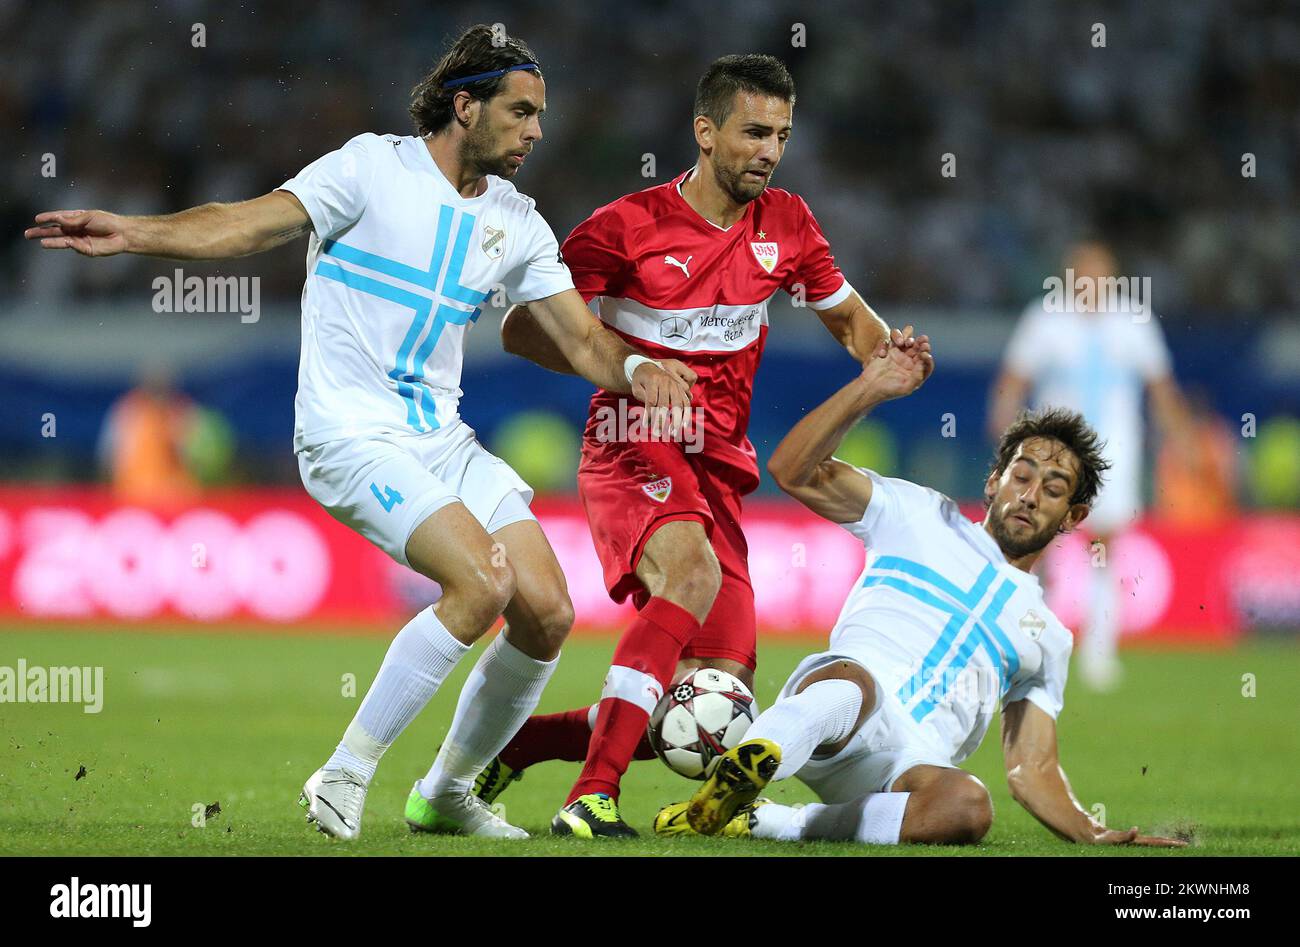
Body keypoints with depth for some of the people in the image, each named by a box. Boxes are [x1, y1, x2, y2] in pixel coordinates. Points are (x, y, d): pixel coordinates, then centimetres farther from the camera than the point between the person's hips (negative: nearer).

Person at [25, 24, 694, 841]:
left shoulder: (516, 222, 11)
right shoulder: (373, 168, -5)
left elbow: (583, 340, 12)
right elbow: (252, 224, -12)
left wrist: (635, 369, -11)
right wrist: (134, 233, -27)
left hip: (443, 437, 7)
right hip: (353, 437, -7)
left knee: (547, 615, -3)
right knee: (482, 584, -25)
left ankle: (450, 789, 19)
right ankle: (343, 780, -13)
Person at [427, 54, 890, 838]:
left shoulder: (786, 224, 7)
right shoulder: (627, 227, -7)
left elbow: (848, 316, 23)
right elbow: (521, 330, -3)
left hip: (718, 466, 6)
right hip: (634, 449, -6)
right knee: (693, 571, -37)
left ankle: (512, 745, 13)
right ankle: (594, 795, -41)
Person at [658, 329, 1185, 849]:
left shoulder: (1048, 637, 31)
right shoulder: (920, 516, 22)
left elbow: (1033, 773, 27)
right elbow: (792, 471, 10)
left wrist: (1096, 837, 9)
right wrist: (873, 386, -2)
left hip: (909, 766, 2)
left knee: (967, 805, -36)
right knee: (851, 685, -41)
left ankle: (764, 823, -29)